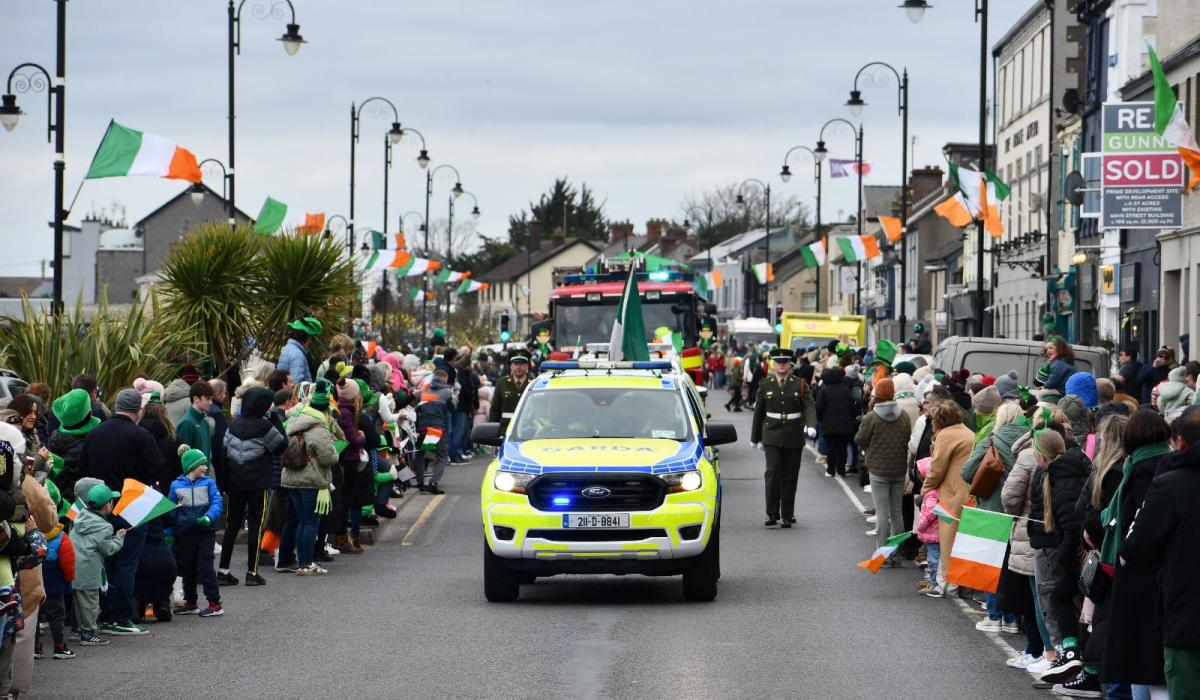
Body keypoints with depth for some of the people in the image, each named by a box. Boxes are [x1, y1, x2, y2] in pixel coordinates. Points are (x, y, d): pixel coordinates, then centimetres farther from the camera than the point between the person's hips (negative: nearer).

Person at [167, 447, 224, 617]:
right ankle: (190, 603, 26)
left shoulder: (208, 483, -2)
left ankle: (215, 603, -3)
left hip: (206, 531, -3)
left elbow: (217, 502, -10)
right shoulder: (176, 486, 1)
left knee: (205, 565, -8)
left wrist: (209, 517, -29)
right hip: (185, 533, 3)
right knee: (187, 567, 12)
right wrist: (169, 534, 4)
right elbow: (171, 511, 6)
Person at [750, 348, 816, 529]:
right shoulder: (766, 385, 6)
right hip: (772, 436, 0)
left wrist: (811, 425, -27)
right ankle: (772, 513, -9)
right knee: (773, 472, -14)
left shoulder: (800, 385, 3)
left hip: (794, 437, 0)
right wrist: (755, 438, 14)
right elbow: (758, 411, 12)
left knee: (790, 477, 4)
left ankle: (787, 515, 12)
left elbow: (809, 406, -8)